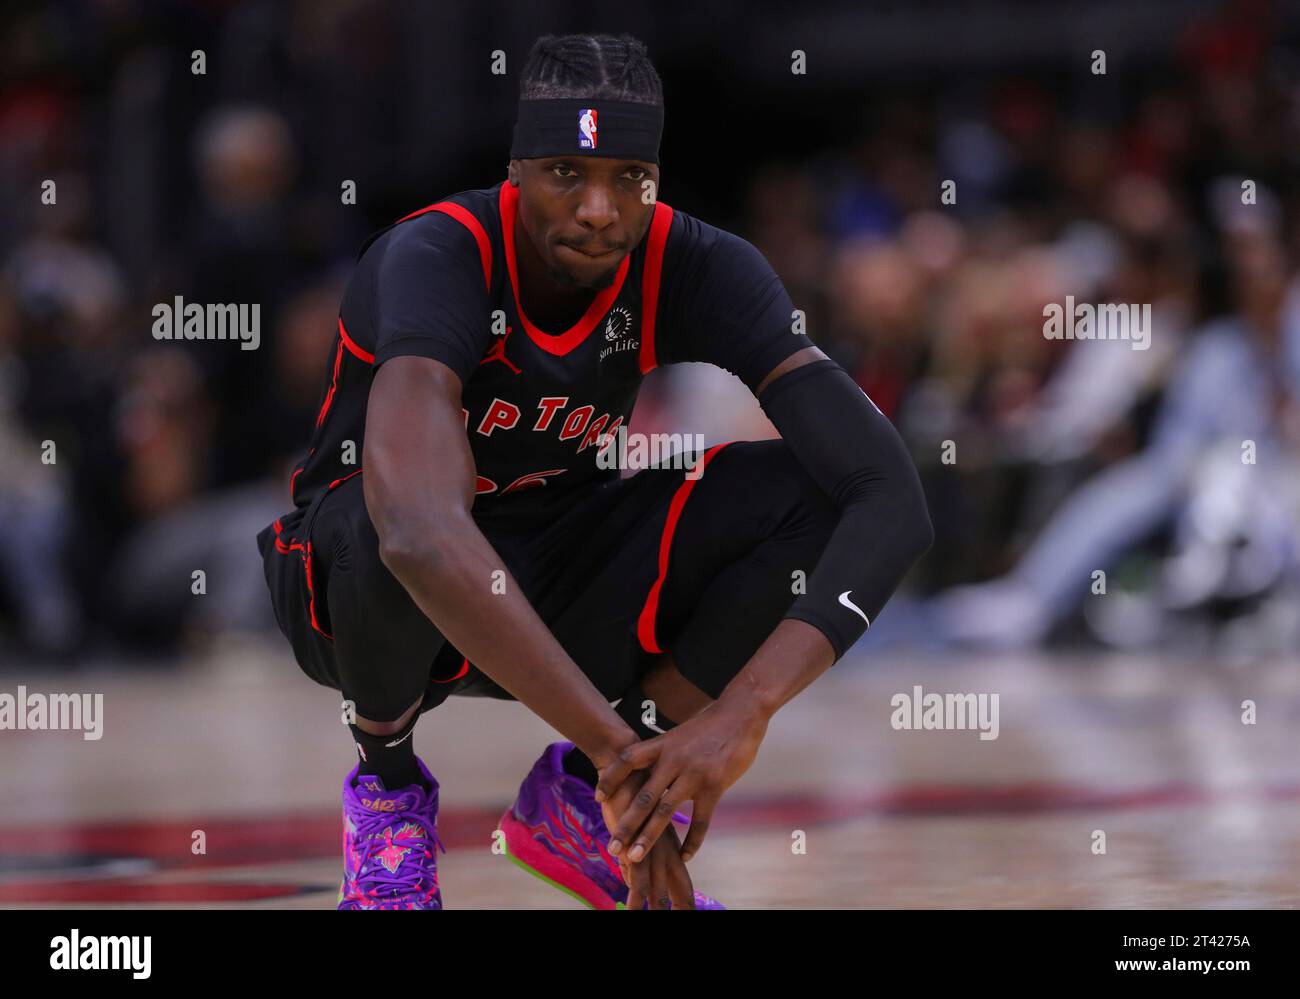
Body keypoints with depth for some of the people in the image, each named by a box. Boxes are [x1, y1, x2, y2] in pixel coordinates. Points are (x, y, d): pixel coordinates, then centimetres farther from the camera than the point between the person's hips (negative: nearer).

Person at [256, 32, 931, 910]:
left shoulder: (696, 268, -18)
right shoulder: (438, 259, -31)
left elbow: (893, 493, -27)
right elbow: (420, 532, -49)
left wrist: (744, 712, -43)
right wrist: (620, 747, -51)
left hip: (553, 590, 4)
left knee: (817, 491, -20)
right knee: (392, 533, -40)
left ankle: (574, 799, -2)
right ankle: (388, 780, -5)